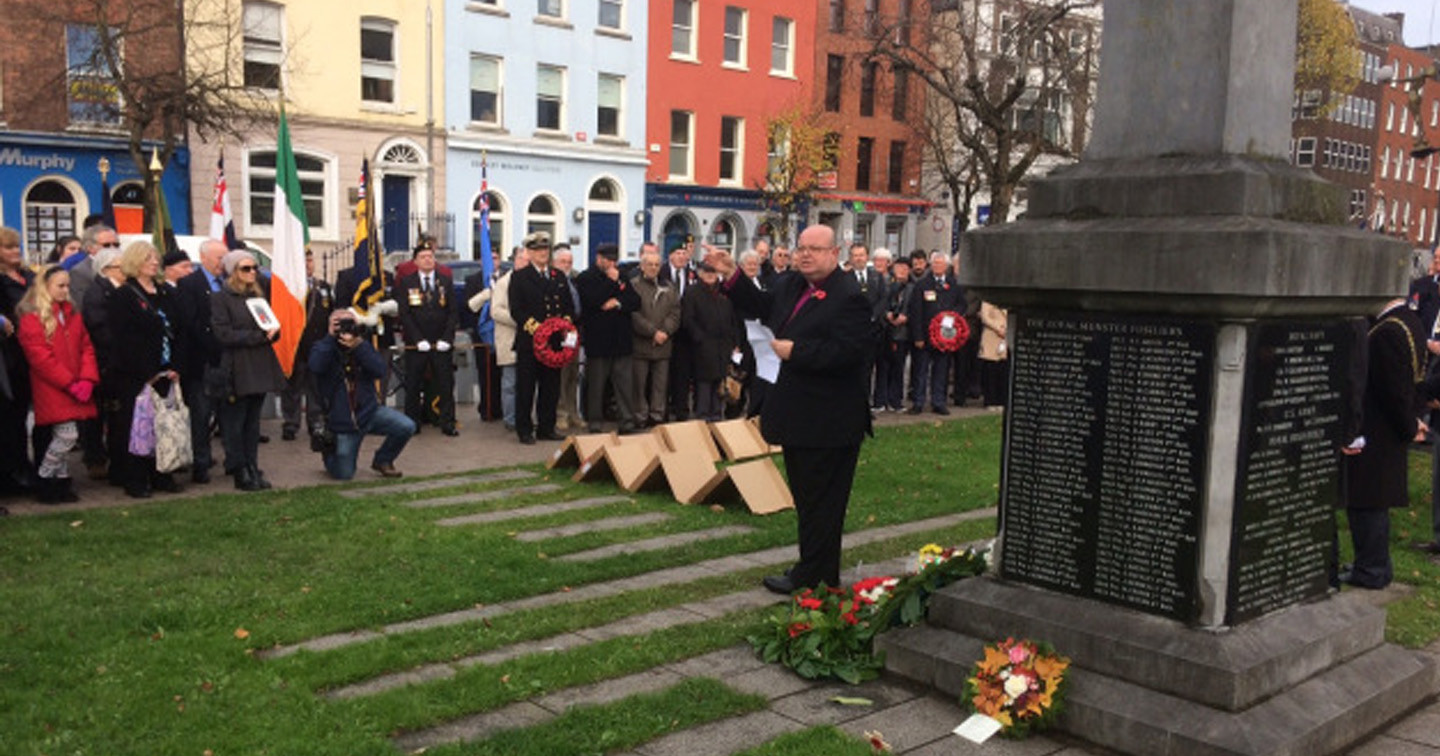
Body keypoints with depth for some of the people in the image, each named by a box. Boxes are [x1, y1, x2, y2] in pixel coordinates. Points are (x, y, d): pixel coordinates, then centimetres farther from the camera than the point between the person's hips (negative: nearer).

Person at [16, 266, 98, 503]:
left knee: (63, 437, 10)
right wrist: (69, 384, -15)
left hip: (75, 390, 6)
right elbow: (40, 358, -13)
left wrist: (87, 379, -3)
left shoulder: (73, 315, 15)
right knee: (67, 435, -11)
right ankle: (43, 481, 5)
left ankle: (62, 482, 19)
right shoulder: (32, 318, -7)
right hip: (51, 390, -6)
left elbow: (86, 348, 12)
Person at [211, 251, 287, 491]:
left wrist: (272, 332, -5)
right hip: (236, 370, -6)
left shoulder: (258, 297, 18)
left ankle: (252, 469, 14)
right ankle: (240, 473, 2)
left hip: (259, 369, 6)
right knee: (234, 424, -3)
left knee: (253, 422, 9)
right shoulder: (221, 299, -3)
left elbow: (272, 331, 19)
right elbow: (224, 334, -12)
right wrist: (259, 336, -14)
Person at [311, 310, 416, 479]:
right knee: (343, 475, -3)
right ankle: (330, 453, 34)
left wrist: (359, 346, -25)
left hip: (369, 411, 3)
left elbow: (380, 371, -13)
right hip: (342, 422, -3)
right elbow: (316, 368, -28)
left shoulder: (363, 345, 4)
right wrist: (330, 337, -23)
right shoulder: (323, 348, -4)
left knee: (407, 427, -19)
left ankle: (382, 460, 8)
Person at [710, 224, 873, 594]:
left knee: (820, 501, 2)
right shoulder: (790, 285, 9)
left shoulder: (849, 297, -19)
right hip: (798, 417, 10)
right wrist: (733, 277, 12)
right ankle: (819, 572, 33)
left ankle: (813, 577, 14)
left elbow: (847, 353, -28)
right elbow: (760, 307, 25)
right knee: (805, 498, 19)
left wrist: (794, 351, -21)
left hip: (828, 422, -10)